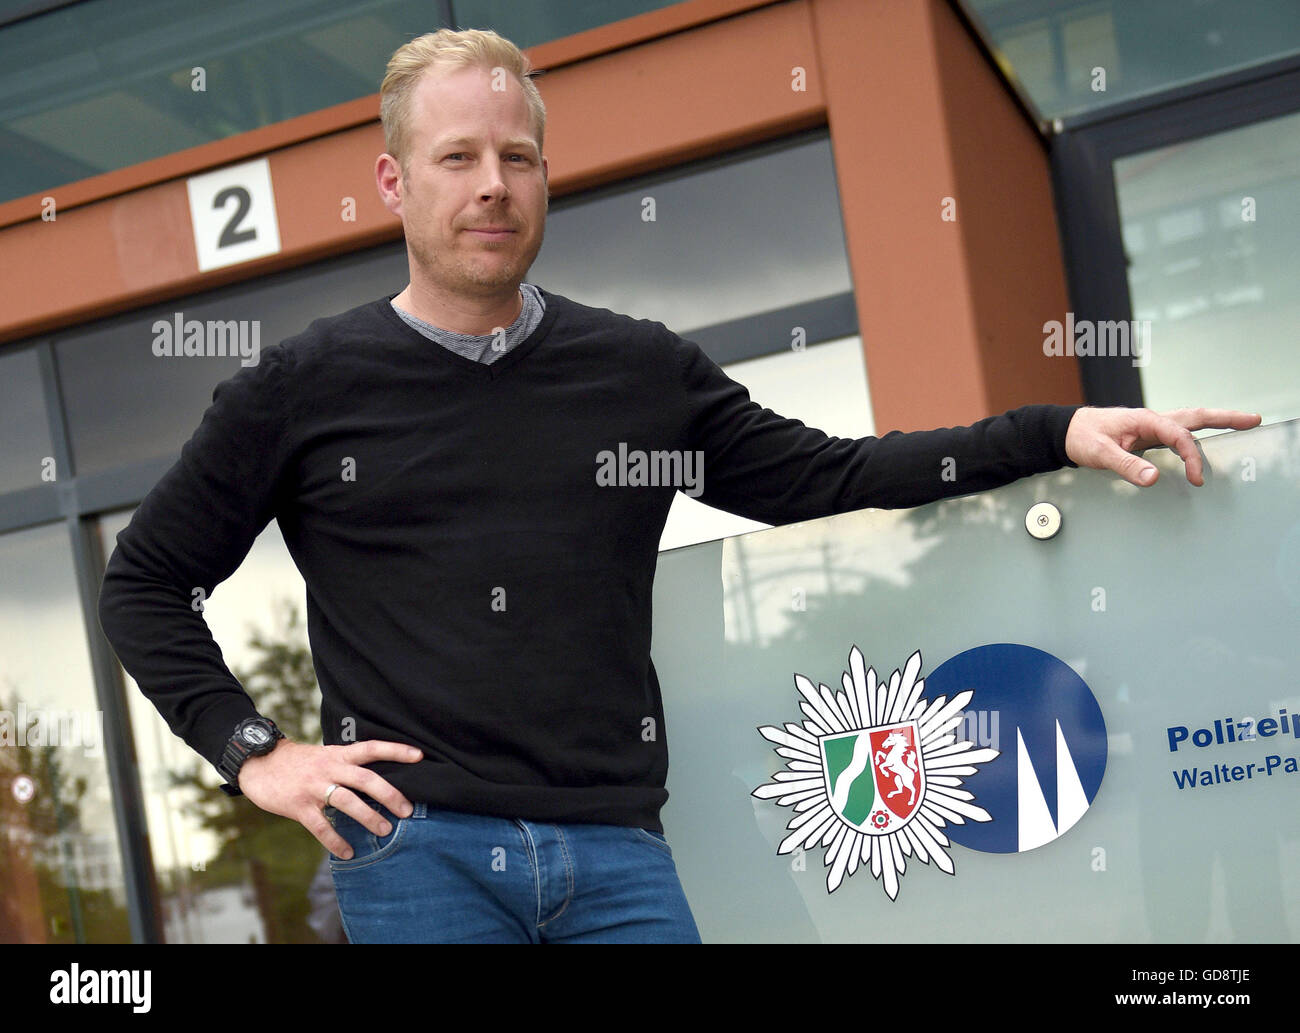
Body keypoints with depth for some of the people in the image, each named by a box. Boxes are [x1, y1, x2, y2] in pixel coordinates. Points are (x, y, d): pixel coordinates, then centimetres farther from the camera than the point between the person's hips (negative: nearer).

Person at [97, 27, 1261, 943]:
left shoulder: (643, 372, 10)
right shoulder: (303, 388, 4)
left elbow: (818, 475, 15)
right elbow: (145, 582, 11)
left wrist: (1056, 431, 8)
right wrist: (252, 752, -1)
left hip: (616, 851, 2)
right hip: (416, 847, -2)